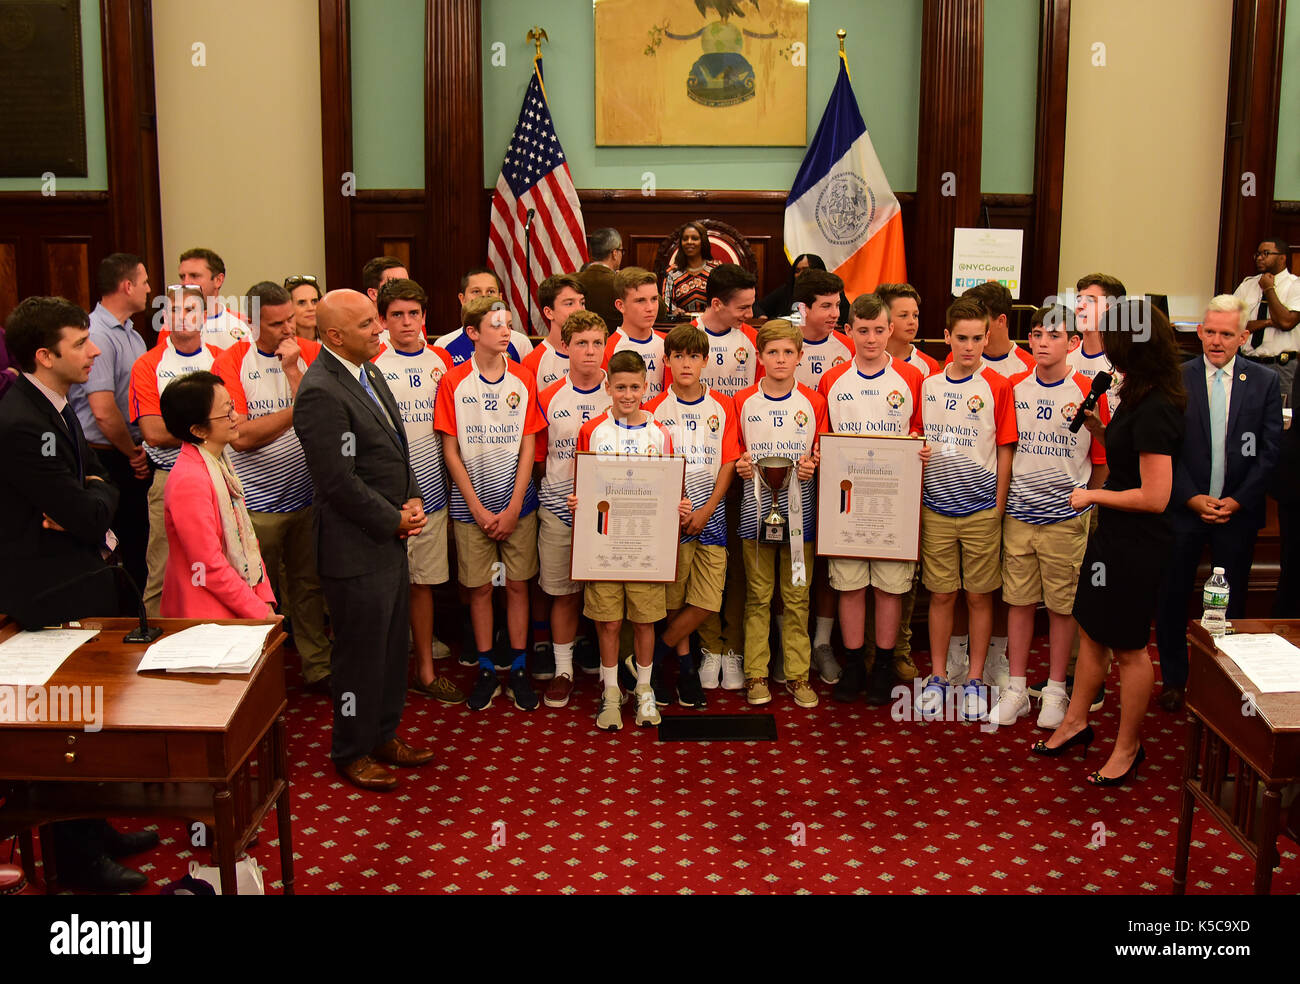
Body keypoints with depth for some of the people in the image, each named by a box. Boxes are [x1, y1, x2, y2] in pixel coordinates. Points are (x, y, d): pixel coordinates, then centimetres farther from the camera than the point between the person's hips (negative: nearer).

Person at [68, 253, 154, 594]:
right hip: (108, 460, -9)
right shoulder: (97, 335, -17)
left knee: (137, 550, 14)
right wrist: (133, 453, -10)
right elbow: (103, 410, -23)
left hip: (133, 459, 9)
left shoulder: (132, 335, 14)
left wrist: (142, 450, 9)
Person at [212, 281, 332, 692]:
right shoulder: (230, 363, -8)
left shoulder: (310, 354, 0)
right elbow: (241, 436, -16)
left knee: (308, 585, 14)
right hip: (257, 501, -3)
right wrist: (299, 409, -19)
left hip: (307, 495, 3)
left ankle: (317, 668, 26)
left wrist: (293, 371, -18)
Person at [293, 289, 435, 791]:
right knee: (361, 652, 4)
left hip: (391, 539, 9)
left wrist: (412, 499, 2)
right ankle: (352, 752, 22)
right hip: (356, 547, -9)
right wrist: (395, 520, -15)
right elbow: (339, 481, -23)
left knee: (392, 643, 19)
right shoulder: (320, 392, -21)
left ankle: (383, 734, 35)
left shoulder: (369, 373, 10)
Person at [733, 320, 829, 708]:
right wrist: (740, 465, -11)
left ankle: (797, 675, 14)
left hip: (799, 509, 0)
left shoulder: (814, 403, 4)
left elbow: (824, 454, 8)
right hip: (756, 508, 0)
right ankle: (756, 674, 14)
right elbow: (734, 454, 10)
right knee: (758, 597, 6)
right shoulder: (743, 401, 4)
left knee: (797, 597, 5)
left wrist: (812, 466, -12)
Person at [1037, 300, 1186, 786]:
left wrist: (1094, 495, -15)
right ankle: (1076, 723, 36)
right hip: (1113, 535, 9)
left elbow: (1155, 497, -26)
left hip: (1137, 544, -9)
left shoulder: (1154, 410, -25)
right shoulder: (1142, 399, 3)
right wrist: (1096, 426, 3)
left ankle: (1128, 747, 24)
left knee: (1128, 647, 7)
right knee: (1091, 631, 19)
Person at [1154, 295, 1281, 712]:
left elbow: (1270, 451, 0)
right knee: (1172, 597, 7)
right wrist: (1191, 498, -10)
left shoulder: (1264, 381, 1)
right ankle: (1174, 680, 23)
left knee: (1232, 601, 8)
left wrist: (1238, 501, -9)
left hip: (1238, 510, 0)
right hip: (1184, 507, 0)